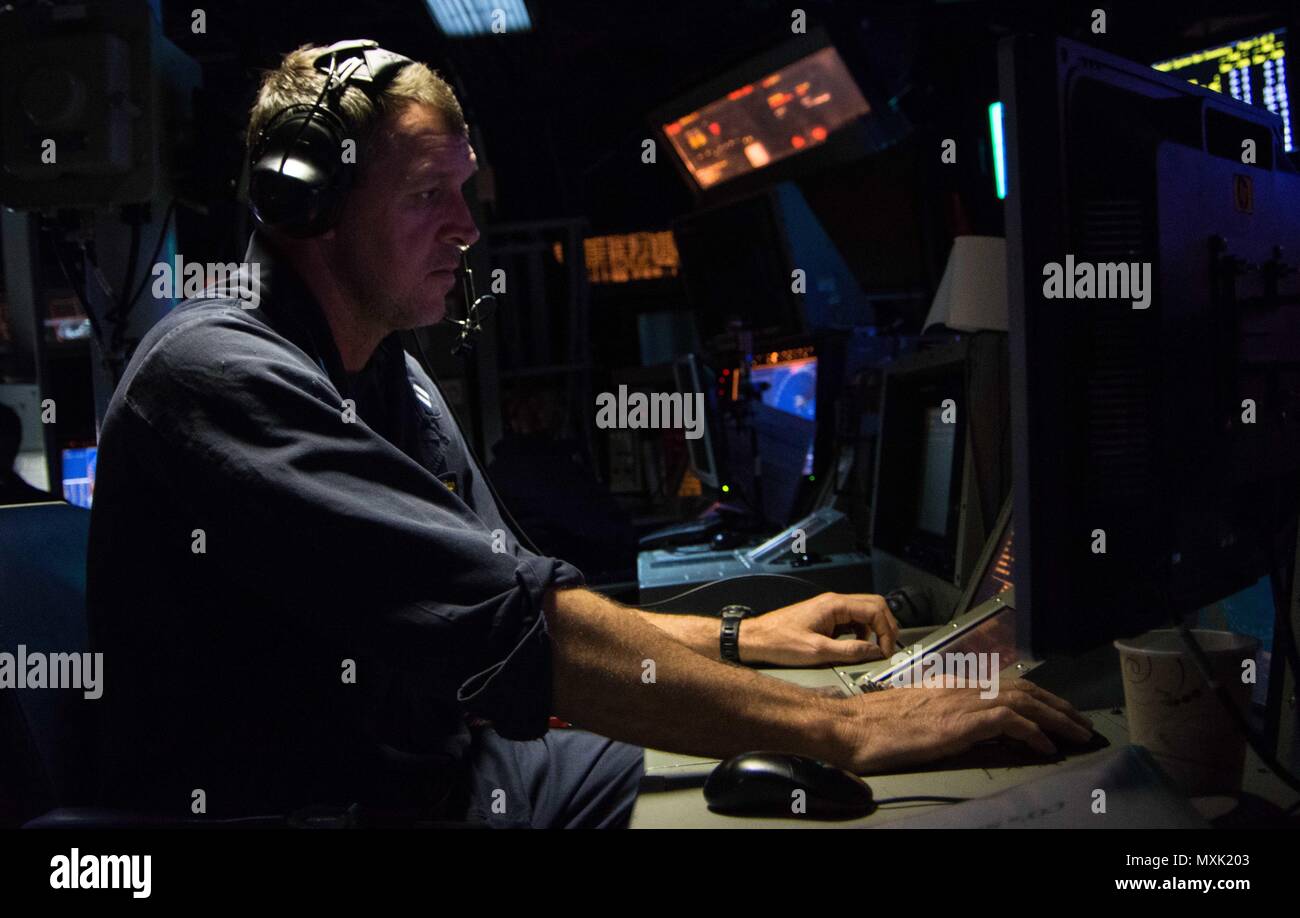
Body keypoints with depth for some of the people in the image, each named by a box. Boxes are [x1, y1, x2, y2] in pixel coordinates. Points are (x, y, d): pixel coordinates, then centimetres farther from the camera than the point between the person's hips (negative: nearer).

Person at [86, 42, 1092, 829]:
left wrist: (741, 637, 2)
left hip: (434, 770, 9)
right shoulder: (219, 373, -21)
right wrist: (843, 727, -30)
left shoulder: (395, 382, 11)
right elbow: (501, 620, -30)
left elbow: (495, 607, 12)